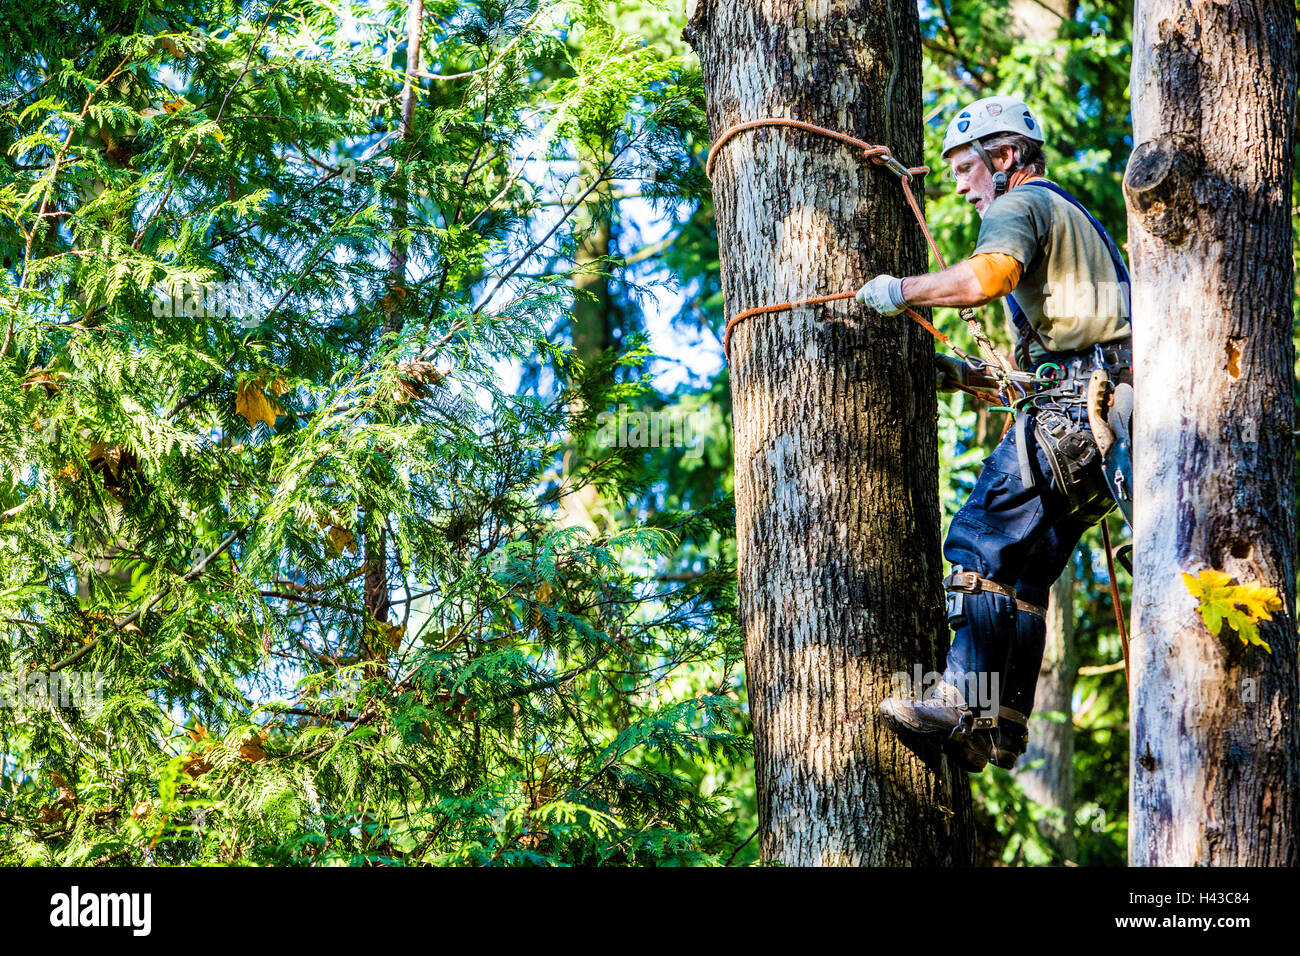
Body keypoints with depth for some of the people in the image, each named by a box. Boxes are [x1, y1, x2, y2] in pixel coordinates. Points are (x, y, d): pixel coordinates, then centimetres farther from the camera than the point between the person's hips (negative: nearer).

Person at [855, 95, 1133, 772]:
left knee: (982, 543, -15)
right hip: (1108, 406, 10)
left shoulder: (1019, 206, 1)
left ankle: (966, 705, -24)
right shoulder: (1071, 216, 33)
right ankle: (1003, 728, 1)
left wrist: (899, 291, -10)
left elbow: (985, 277, -22)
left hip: (1072, 409, -10)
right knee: (1024, 573, 7)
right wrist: (963, 374, 24)